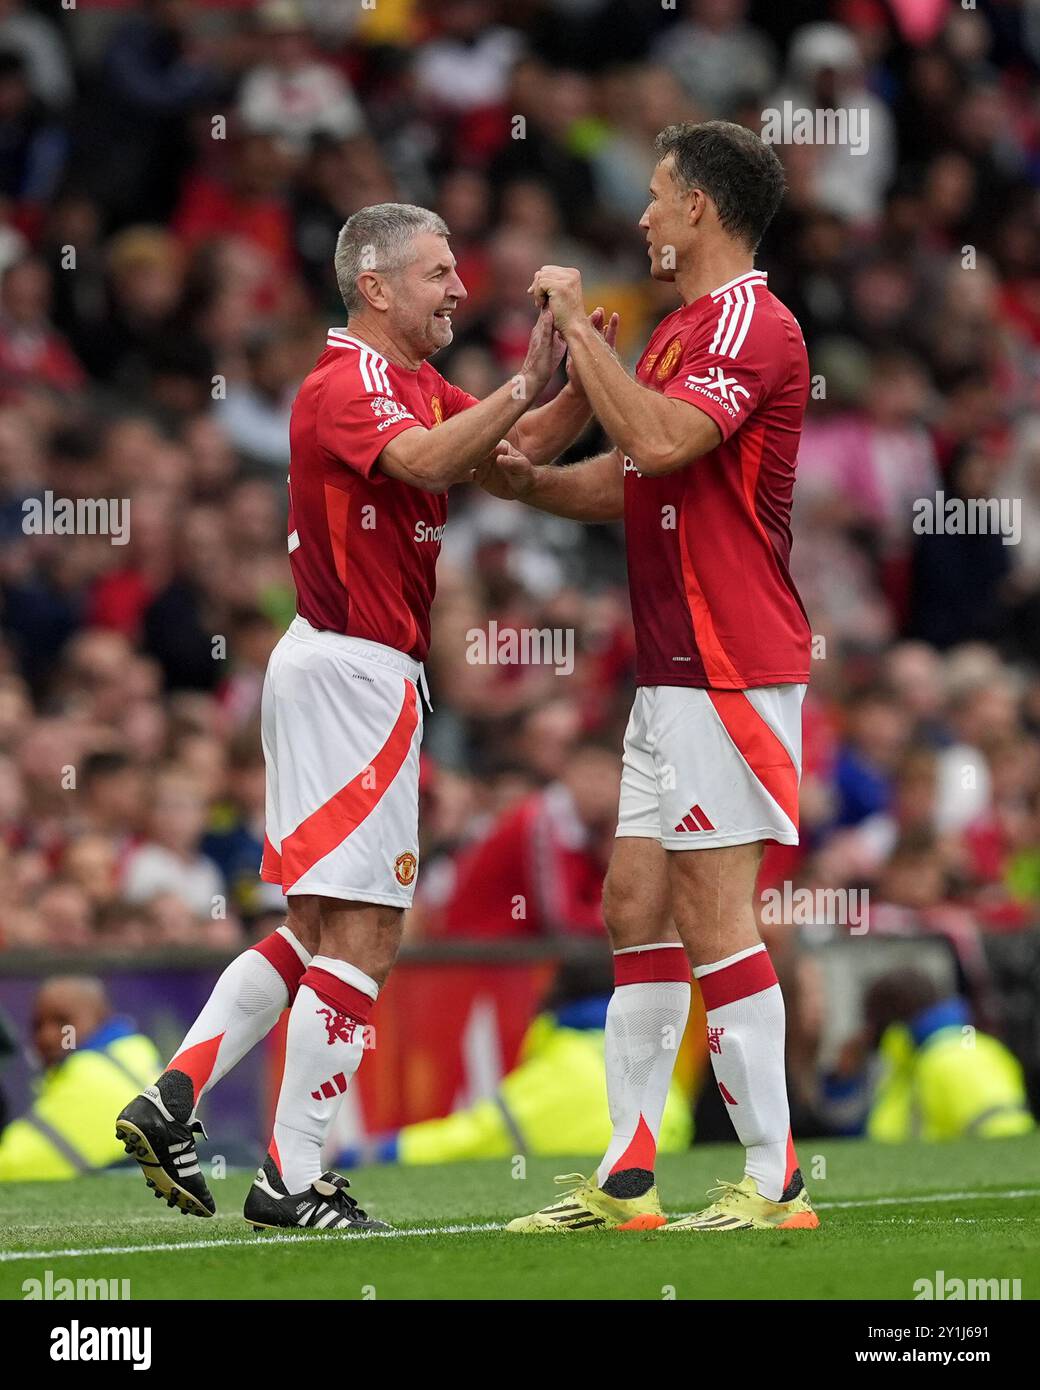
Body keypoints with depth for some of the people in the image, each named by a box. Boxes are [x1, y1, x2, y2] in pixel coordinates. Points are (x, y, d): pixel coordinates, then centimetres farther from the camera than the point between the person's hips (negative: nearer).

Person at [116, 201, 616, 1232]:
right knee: (362, 936, -8)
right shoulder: (350, 383, -13)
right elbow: (423, 461, -33)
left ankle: (170, 1103, 8)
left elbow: (525, 446, 16)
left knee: (318, 929, 13)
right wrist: (524, 383, -34)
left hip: (338, 670, 10)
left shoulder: (413, 384, 18)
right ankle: (292, 1179, -7)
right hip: (354, 672, -10)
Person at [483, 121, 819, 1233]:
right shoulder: (682, 330, 20)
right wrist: (525, 480, 10)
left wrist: (576, 324, -19)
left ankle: (775, 1180, -6)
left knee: (711, 915, -9)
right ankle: (626, 1180, 12)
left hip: (729, 671, -10)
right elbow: (630, 478, 26)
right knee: (635, 908, 9)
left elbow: (661, 440, -28)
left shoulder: (754, 325, -13)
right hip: (673, 674, 10)